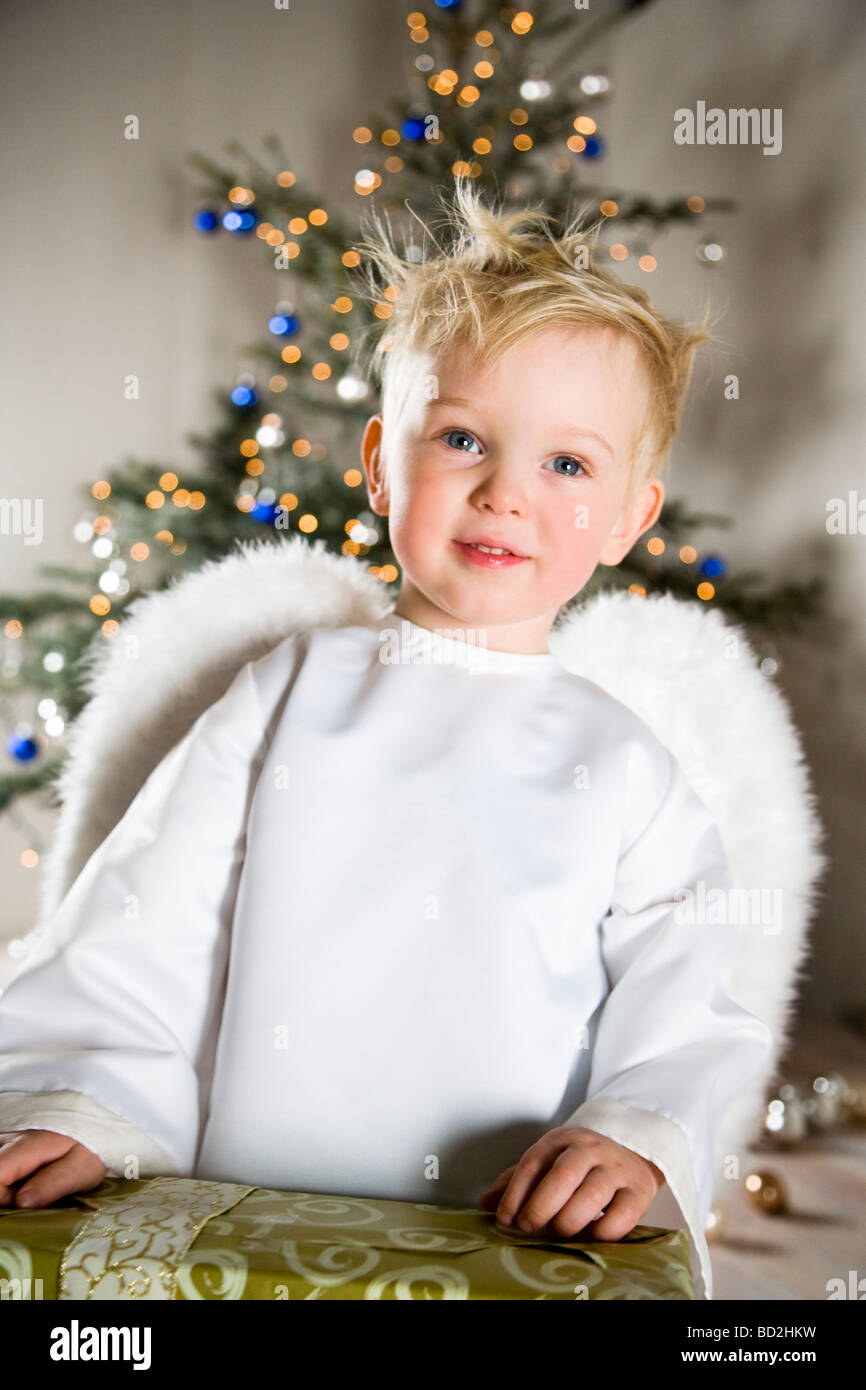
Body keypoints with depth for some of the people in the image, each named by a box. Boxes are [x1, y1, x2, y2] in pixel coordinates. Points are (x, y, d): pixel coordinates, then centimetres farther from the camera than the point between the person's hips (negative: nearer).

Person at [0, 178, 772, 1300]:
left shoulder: (622, 769, 10)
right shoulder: (287, 696, 11)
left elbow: (681, 1014, 7)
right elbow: (146, 937, 9)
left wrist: (635, 1136, -12)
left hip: (516, 1251, 0)